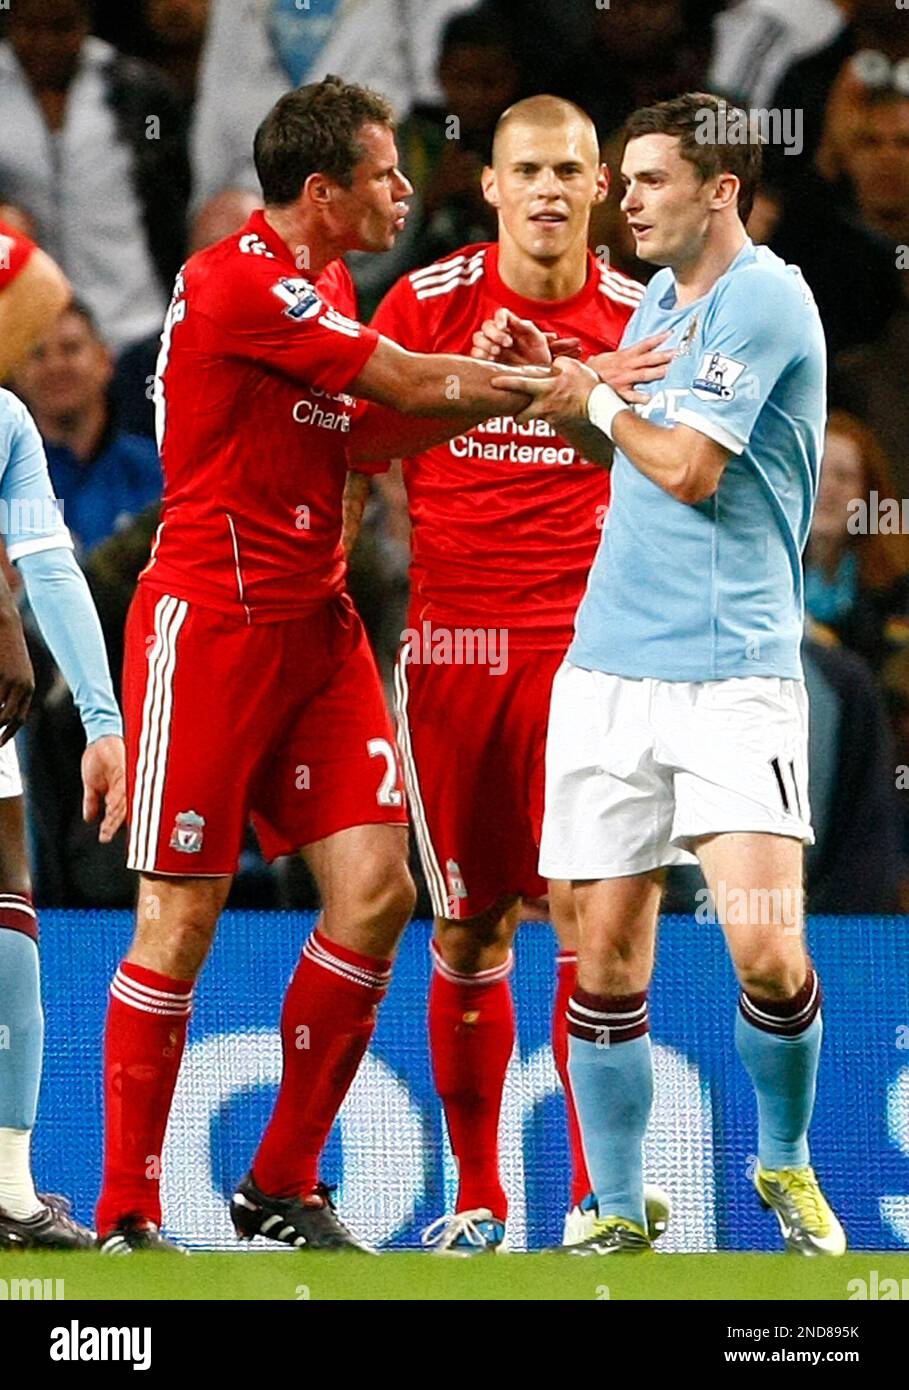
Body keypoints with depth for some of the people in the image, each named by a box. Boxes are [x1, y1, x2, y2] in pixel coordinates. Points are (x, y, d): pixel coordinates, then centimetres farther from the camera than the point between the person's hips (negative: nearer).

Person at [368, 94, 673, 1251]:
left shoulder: (637, 318, 3)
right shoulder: (426, 303, 3)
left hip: (585, 642, -1)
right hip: (450, 640, 1)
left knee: (589, 913, -10)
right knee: (467, 931, 4)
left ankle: (597, 1194, -5)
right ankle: (476, 1199, 14)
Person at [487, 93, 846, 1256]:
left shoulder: (763, 298, -10)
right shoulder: (659, 300, 15)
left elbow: (687, 468, -16)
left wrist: (597, 399, 0)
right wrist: (560, 400, 9)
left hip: (733, 668, -7)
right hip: (611, 667, 7)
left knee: (768, 953, -15)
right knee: (606, 955, 2)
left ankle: (784, 1166, 9)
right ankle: (617, 1213, 11)